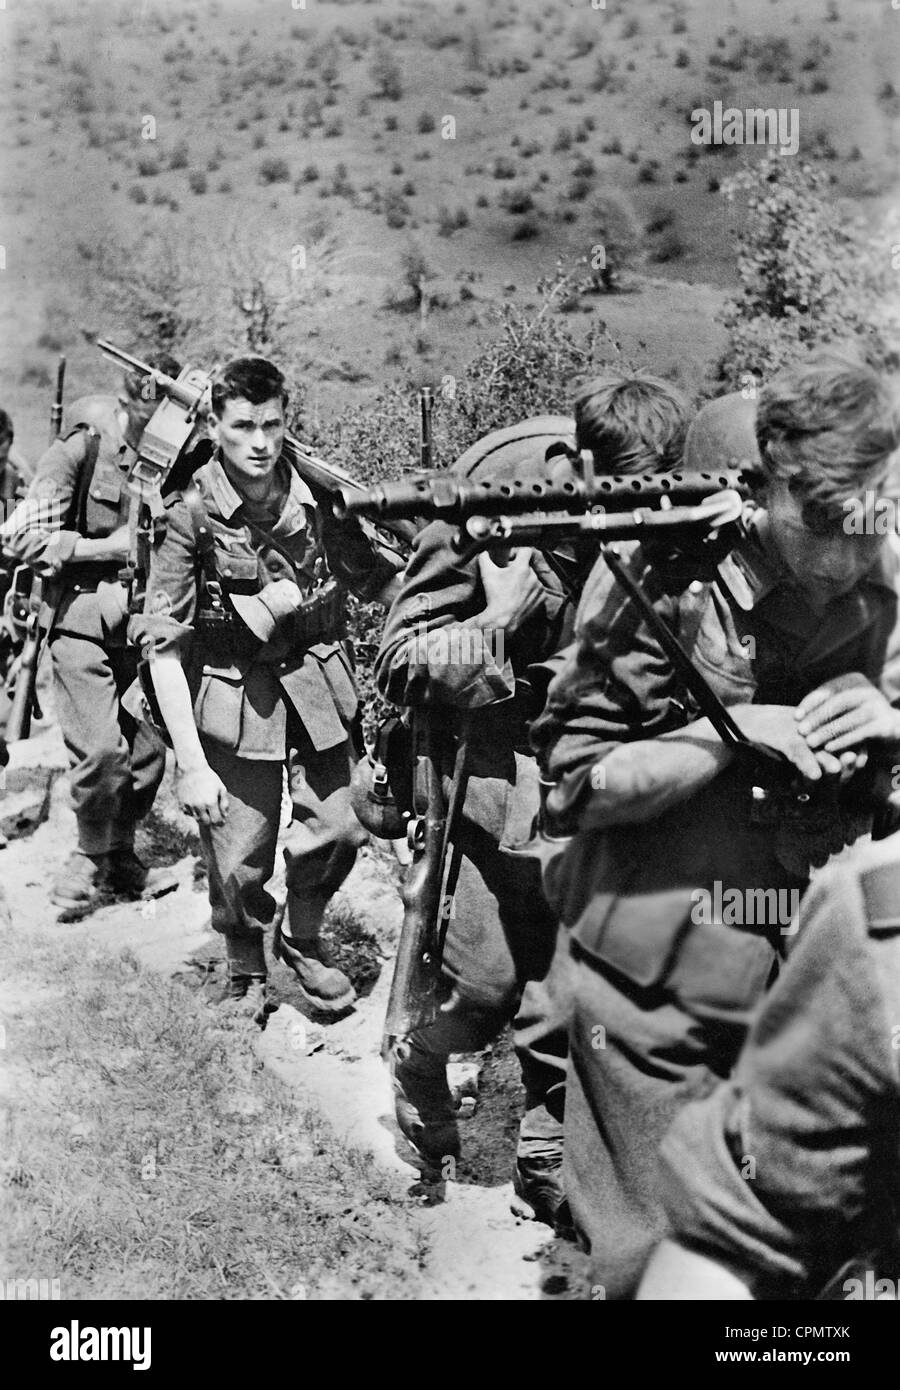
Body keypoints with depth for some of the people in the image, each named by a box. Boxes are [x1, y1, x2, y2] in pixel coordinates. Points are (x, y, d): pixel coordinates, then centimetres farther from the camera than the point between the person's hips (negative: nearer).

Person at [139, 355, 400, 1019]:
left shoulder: (319, 495, -5)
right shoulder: (191, 515, -14)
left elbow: (378, 580, 9)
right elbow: (163, 645, -14)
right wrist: (192, 764, -18)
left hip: (319, 686, 3)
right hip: (235, 702, -3)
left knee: (335, 830, 5)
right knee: (239, 862, 1)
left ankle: (303, 941, 35)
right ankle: (247, 971, 31)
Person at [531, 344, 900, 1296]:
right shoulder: (663, 580, -14)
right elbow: (572, 784, -13)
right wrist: (732, 734, -22)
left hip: (812, 981, 4)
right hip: (654, 979, -4)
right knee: (650, 1254, 9)